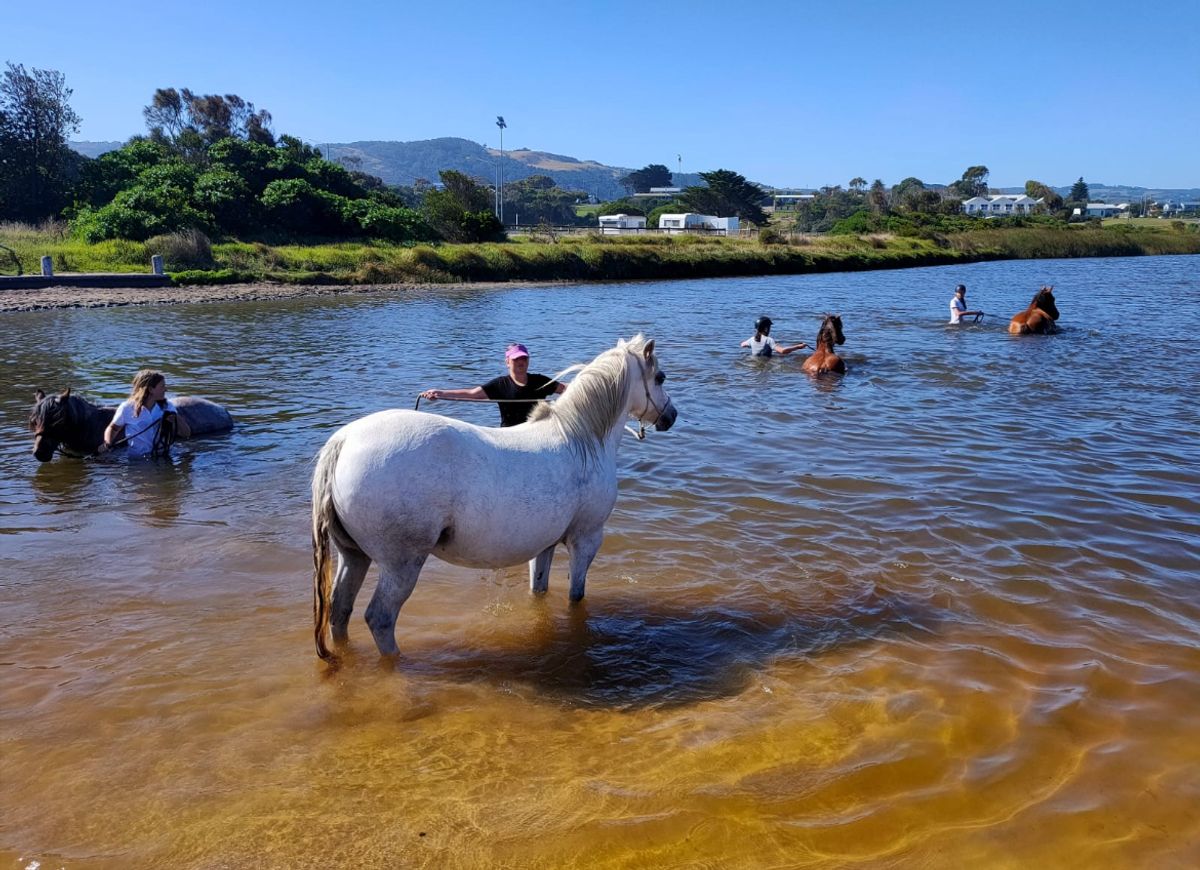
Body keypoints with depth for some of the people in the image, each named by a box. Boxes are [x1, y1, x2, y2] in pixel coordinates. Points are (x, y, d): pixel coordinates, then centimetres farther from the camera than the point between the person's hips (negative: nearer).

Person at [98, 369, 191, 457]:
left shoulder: (167, 406, 4)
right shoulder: (127, 408, -3)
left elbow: (186, 434, 5)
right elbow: (113, 428, 14)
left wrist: (176, 418, -14)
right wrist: (107, 444, -5)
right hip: (136, 459, -1)